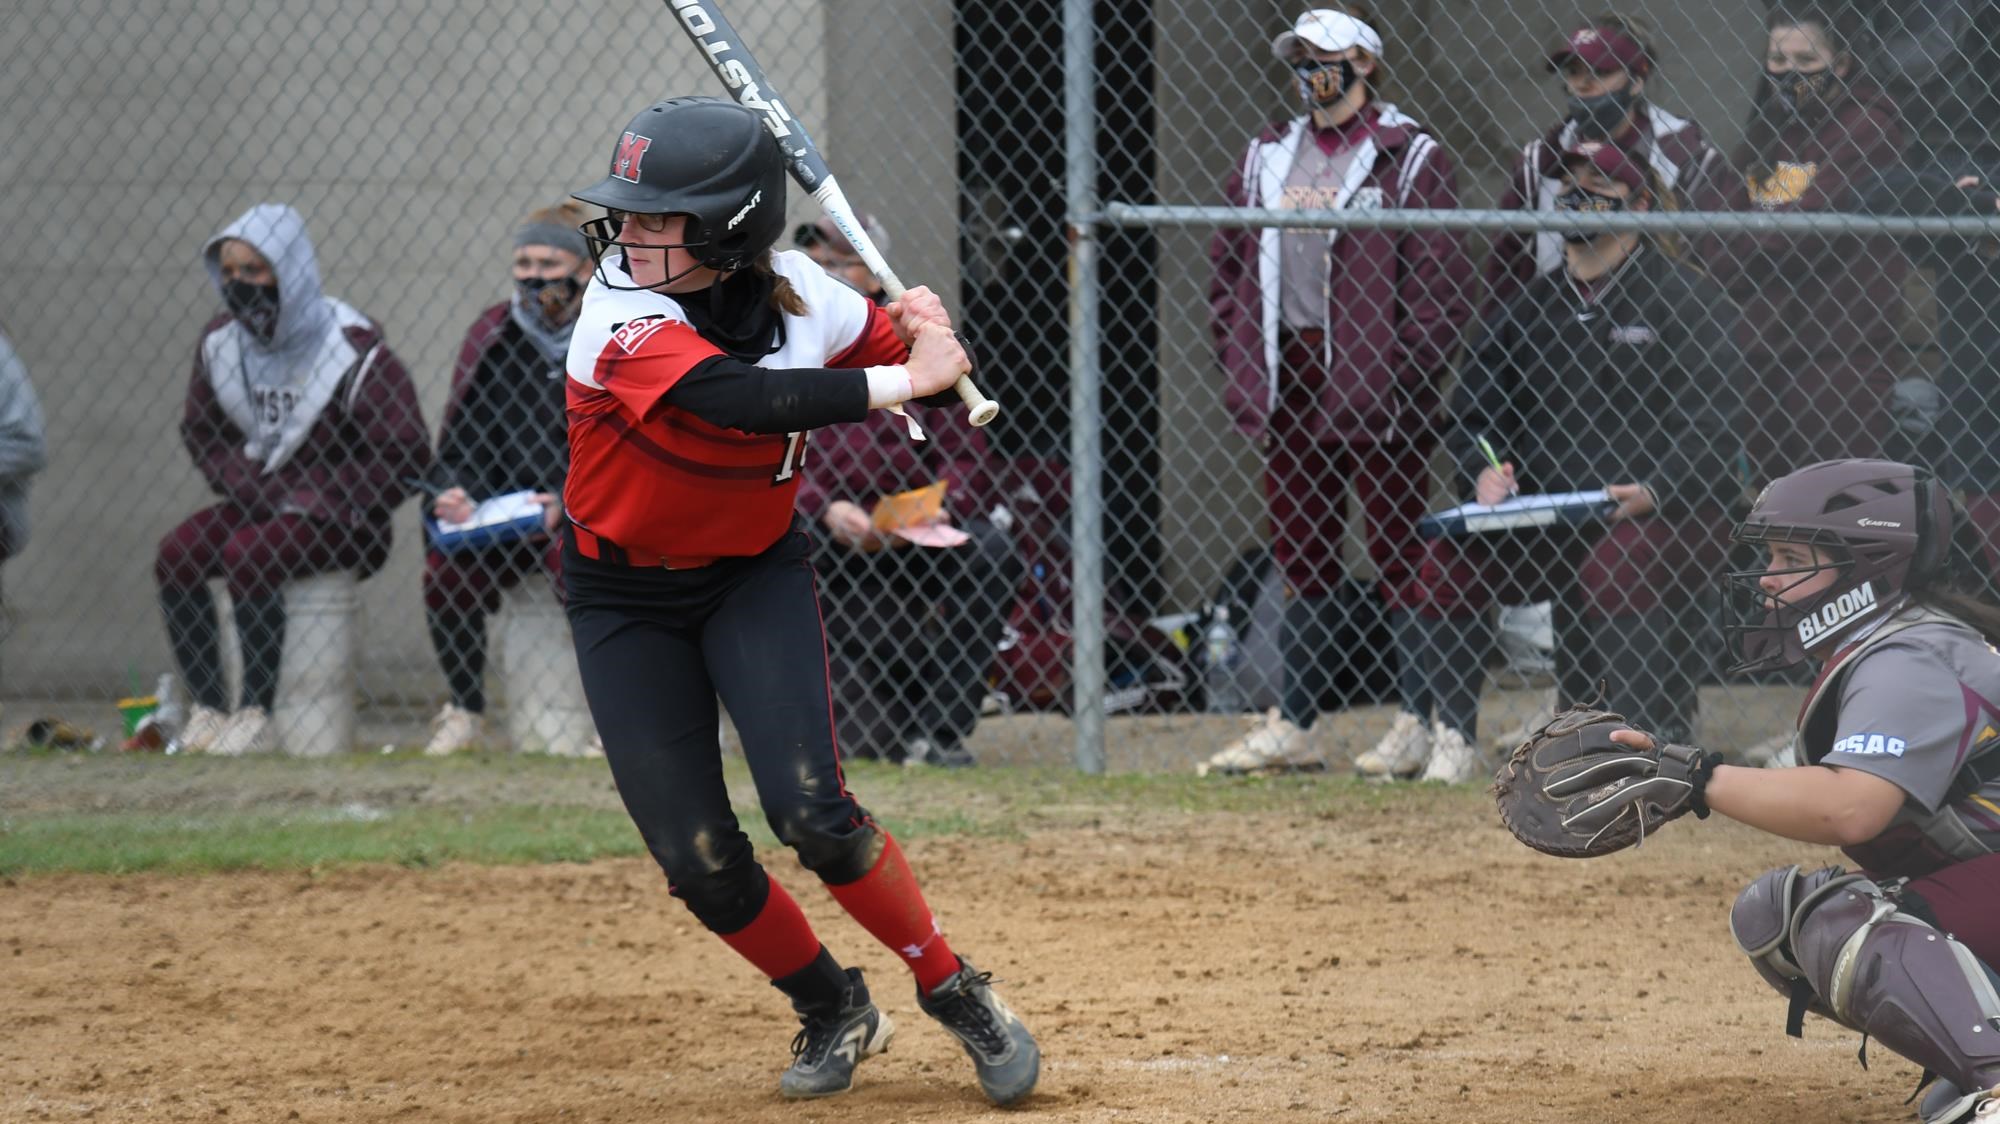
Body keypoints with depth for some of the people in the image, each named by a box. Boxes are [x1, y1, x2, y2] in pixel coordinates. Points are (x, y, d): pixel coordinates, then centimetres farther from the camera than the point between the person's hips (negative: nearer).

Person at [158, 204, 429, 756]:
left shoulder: (353, 349, -15)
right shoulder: (220, 343, 4)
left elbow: (404, 455, -13)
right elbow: (201, 432, 15)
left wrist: (313, 504, -17)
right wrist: (248, 490, -5)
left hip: (333, 515, -6)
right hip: (258, 503, 6)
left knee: (247, 556, -31)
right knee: (174, 555, -17)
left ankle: (257, 716, -27)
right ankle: (206, 709, -15)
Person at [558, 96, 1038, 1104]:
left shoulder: (799, 299, -14)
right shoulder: (622, 316, -26)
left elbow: (941, 387, 0)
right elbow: (744, 398, -43)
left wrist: (929, 341, -23)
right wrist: (903, 378, -40)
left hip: (757, 574, 1)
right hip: (625, 596, -1)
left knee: (811, 813, -18)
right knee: (698, 860, -3)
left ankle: (956, 994, 2)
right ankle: (833, 1012, 23)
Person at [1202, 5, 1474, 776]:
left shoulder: (1409, 160, -4)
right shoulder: (1268, 158, 14)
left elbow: (1442, 284, -9)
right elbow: (1229, 265, 17)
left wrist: (1401, 379, -15)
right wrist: (1239, 364, 6)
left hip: (1376, 392, -6)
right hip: (1289, 381, 6)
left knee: (1398, 554, -3)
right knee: (1303, 557, 9)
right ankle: (1289, 726, 12)